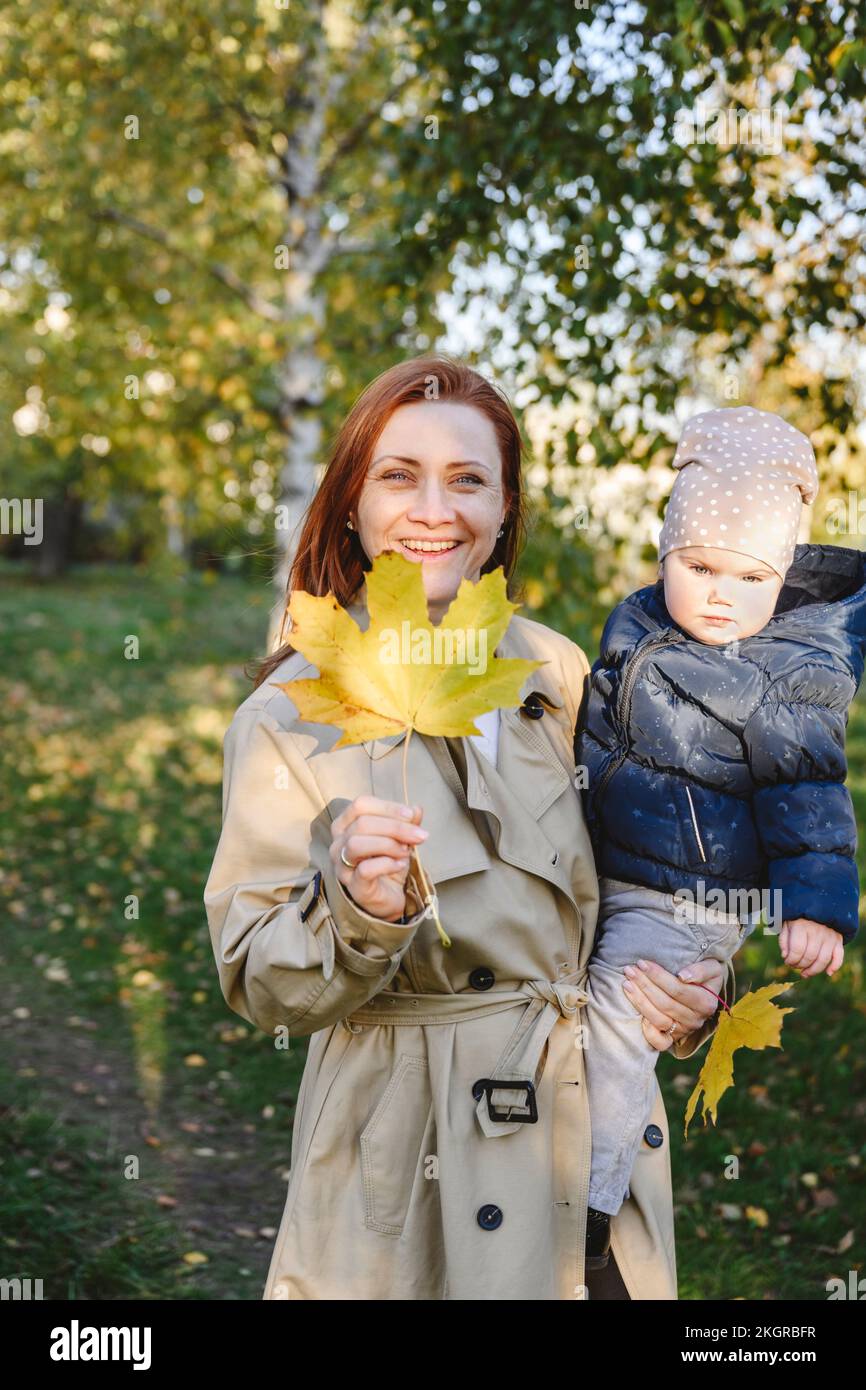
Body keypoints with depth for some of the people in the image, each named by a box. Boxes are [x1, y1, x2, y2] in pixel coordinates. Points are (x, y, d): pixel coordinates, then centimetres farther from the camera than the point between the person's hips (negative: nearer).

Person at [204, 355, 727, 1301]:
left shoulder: (557, 674, 2)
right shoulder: (292, 715, -10)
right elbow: (262, 986, -12)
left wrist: (690, 984, -5)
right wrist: (357, 909, -30)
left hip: (599, 1132, 4)